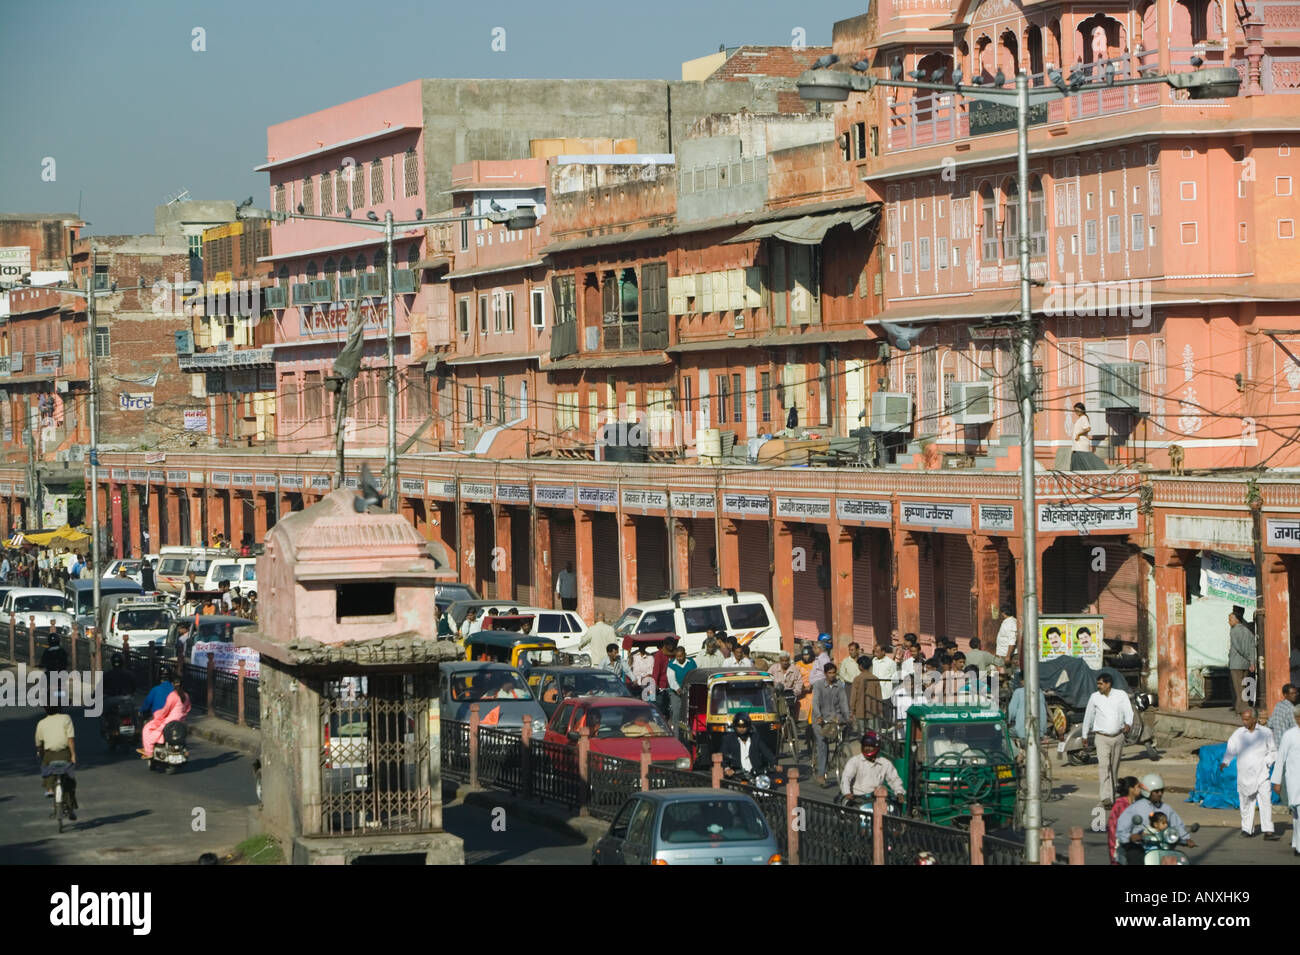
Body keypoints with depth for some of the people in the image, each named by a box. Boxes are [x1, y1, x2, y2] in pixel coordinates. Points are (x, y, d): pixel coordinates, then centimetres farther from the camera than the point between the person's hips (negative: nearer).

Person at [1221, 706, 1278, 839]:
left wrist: (1267, 762, -5)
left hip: (1261, 774, -1)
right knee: (1246, 803, 5)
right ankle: (1247, 829, 20)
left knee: (1266, 801, -10)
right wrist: (1225, 762, -19)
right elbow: (1231, 750, -2)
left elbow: (1273, 751, 12)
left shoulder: (1266, 732, 4)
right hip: (1244, 775, 1)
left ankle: (1268, 832, -12)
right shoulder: (1238, 733, 4)